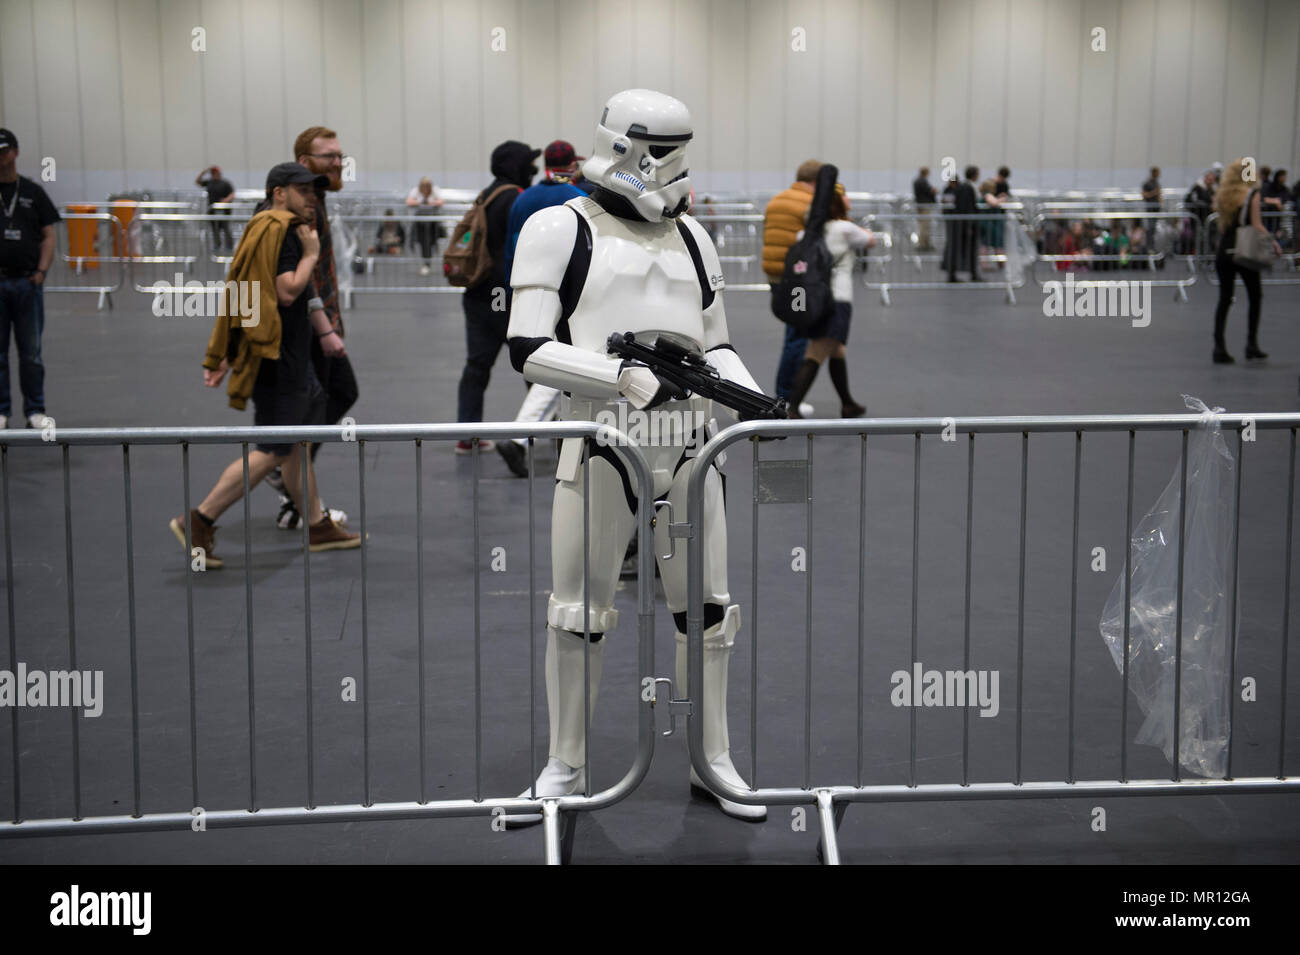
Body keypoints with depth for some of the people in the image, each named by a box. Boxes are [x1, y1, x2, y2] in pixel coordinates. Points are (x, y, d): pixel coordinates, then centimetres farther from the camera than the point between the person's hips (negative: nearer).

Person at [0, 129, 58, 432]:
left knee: (31, 351, 3)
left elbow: (47, 236, 7)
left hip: (27, 282, 0)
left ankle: (35, 410, 11)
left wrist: (41, 272, -6)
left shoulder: (33, 192, 9)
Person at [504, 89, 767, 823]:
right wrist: (626, 378, -20)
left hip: (689, 443, 5)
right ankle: (566, 766, 19)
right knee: (579, 613, 4)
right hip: (603, 441, -4)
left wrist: (759, 402, 0)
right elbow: (529, 349, -10)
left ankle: (715, 760, 22)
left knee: (708, 608, 8)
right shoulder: (561, 230, -2)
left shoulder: (690, 236, 15)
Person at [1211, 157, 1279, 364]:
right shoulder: (1252, 195, -7)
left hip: (1224, 251, 4)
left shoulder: (1221, 196, 6)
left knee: (1224, 299, 7)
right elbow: (1256, 225, -12)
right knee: (1255, 297, 12)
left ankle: (1219, 347, 0)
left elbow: (1221, 226, 7)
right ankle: (1251, 344, 9)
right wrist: (1273, 242, -3)